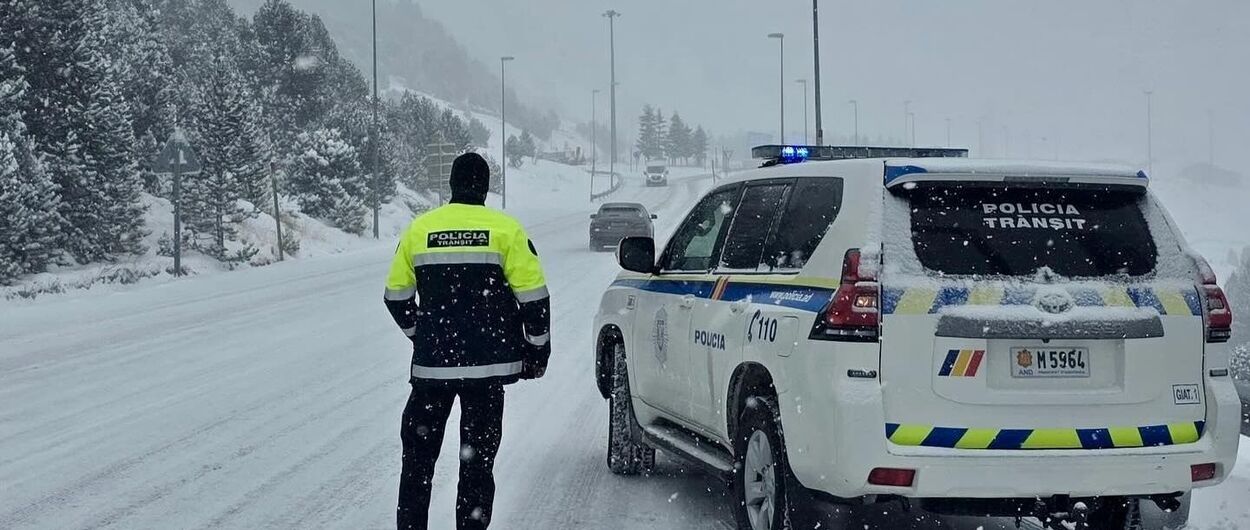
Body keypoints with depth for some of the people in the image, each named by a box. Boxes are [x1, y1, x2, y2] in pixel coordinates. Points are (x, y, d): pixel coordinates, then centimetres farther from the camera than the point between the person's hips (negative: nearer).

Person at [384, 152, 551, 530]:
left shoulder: (419, 229, 4)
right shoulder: (505, 229, -3)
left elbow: (396, 295, 11)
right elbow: (533, 296, -5)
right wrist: (538, 349, 8)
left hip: (431, 363, 2)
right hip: (488, 364, -2)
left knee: (418, 452, 13)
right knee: (478, 457, 5)